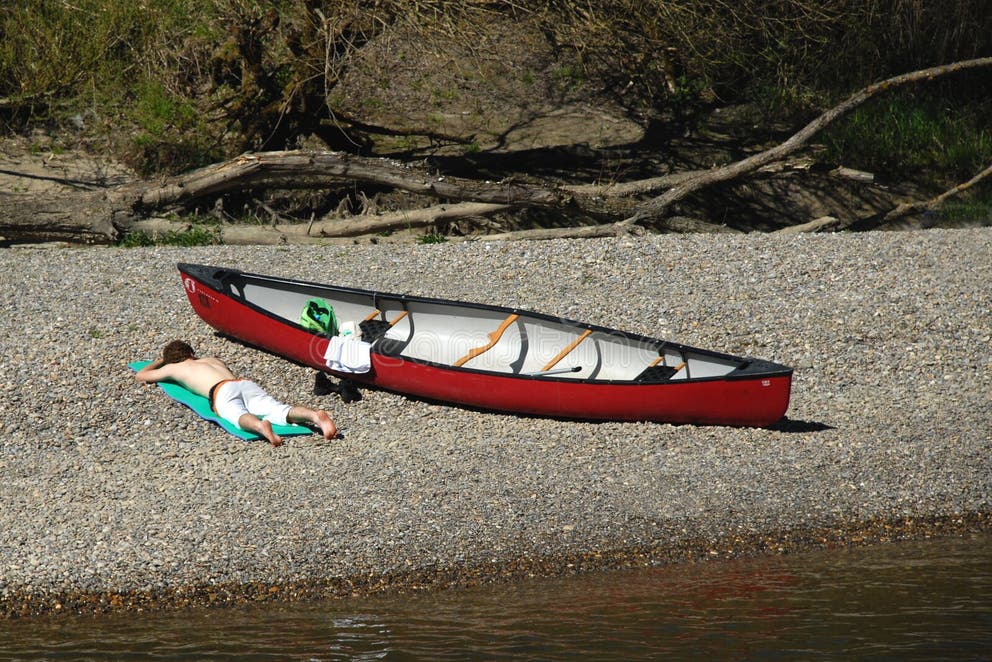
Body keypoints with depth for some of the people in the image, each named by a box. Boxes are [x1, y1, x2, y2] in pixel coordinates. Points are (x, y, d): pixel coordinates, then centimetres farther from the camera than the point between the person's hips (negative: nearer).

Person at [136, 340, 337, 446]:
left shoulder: (173, 368, 31)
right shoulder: (213, 360, 43)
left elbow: (140, 376, 45)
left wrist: (157, 362, 65)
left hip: (222, 391, -4)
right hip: (247, 384, 4)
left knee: (239, 416, -35)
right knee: (280, 411, -19)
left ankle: (260, 426, -70)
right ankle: (314, 415, -49)